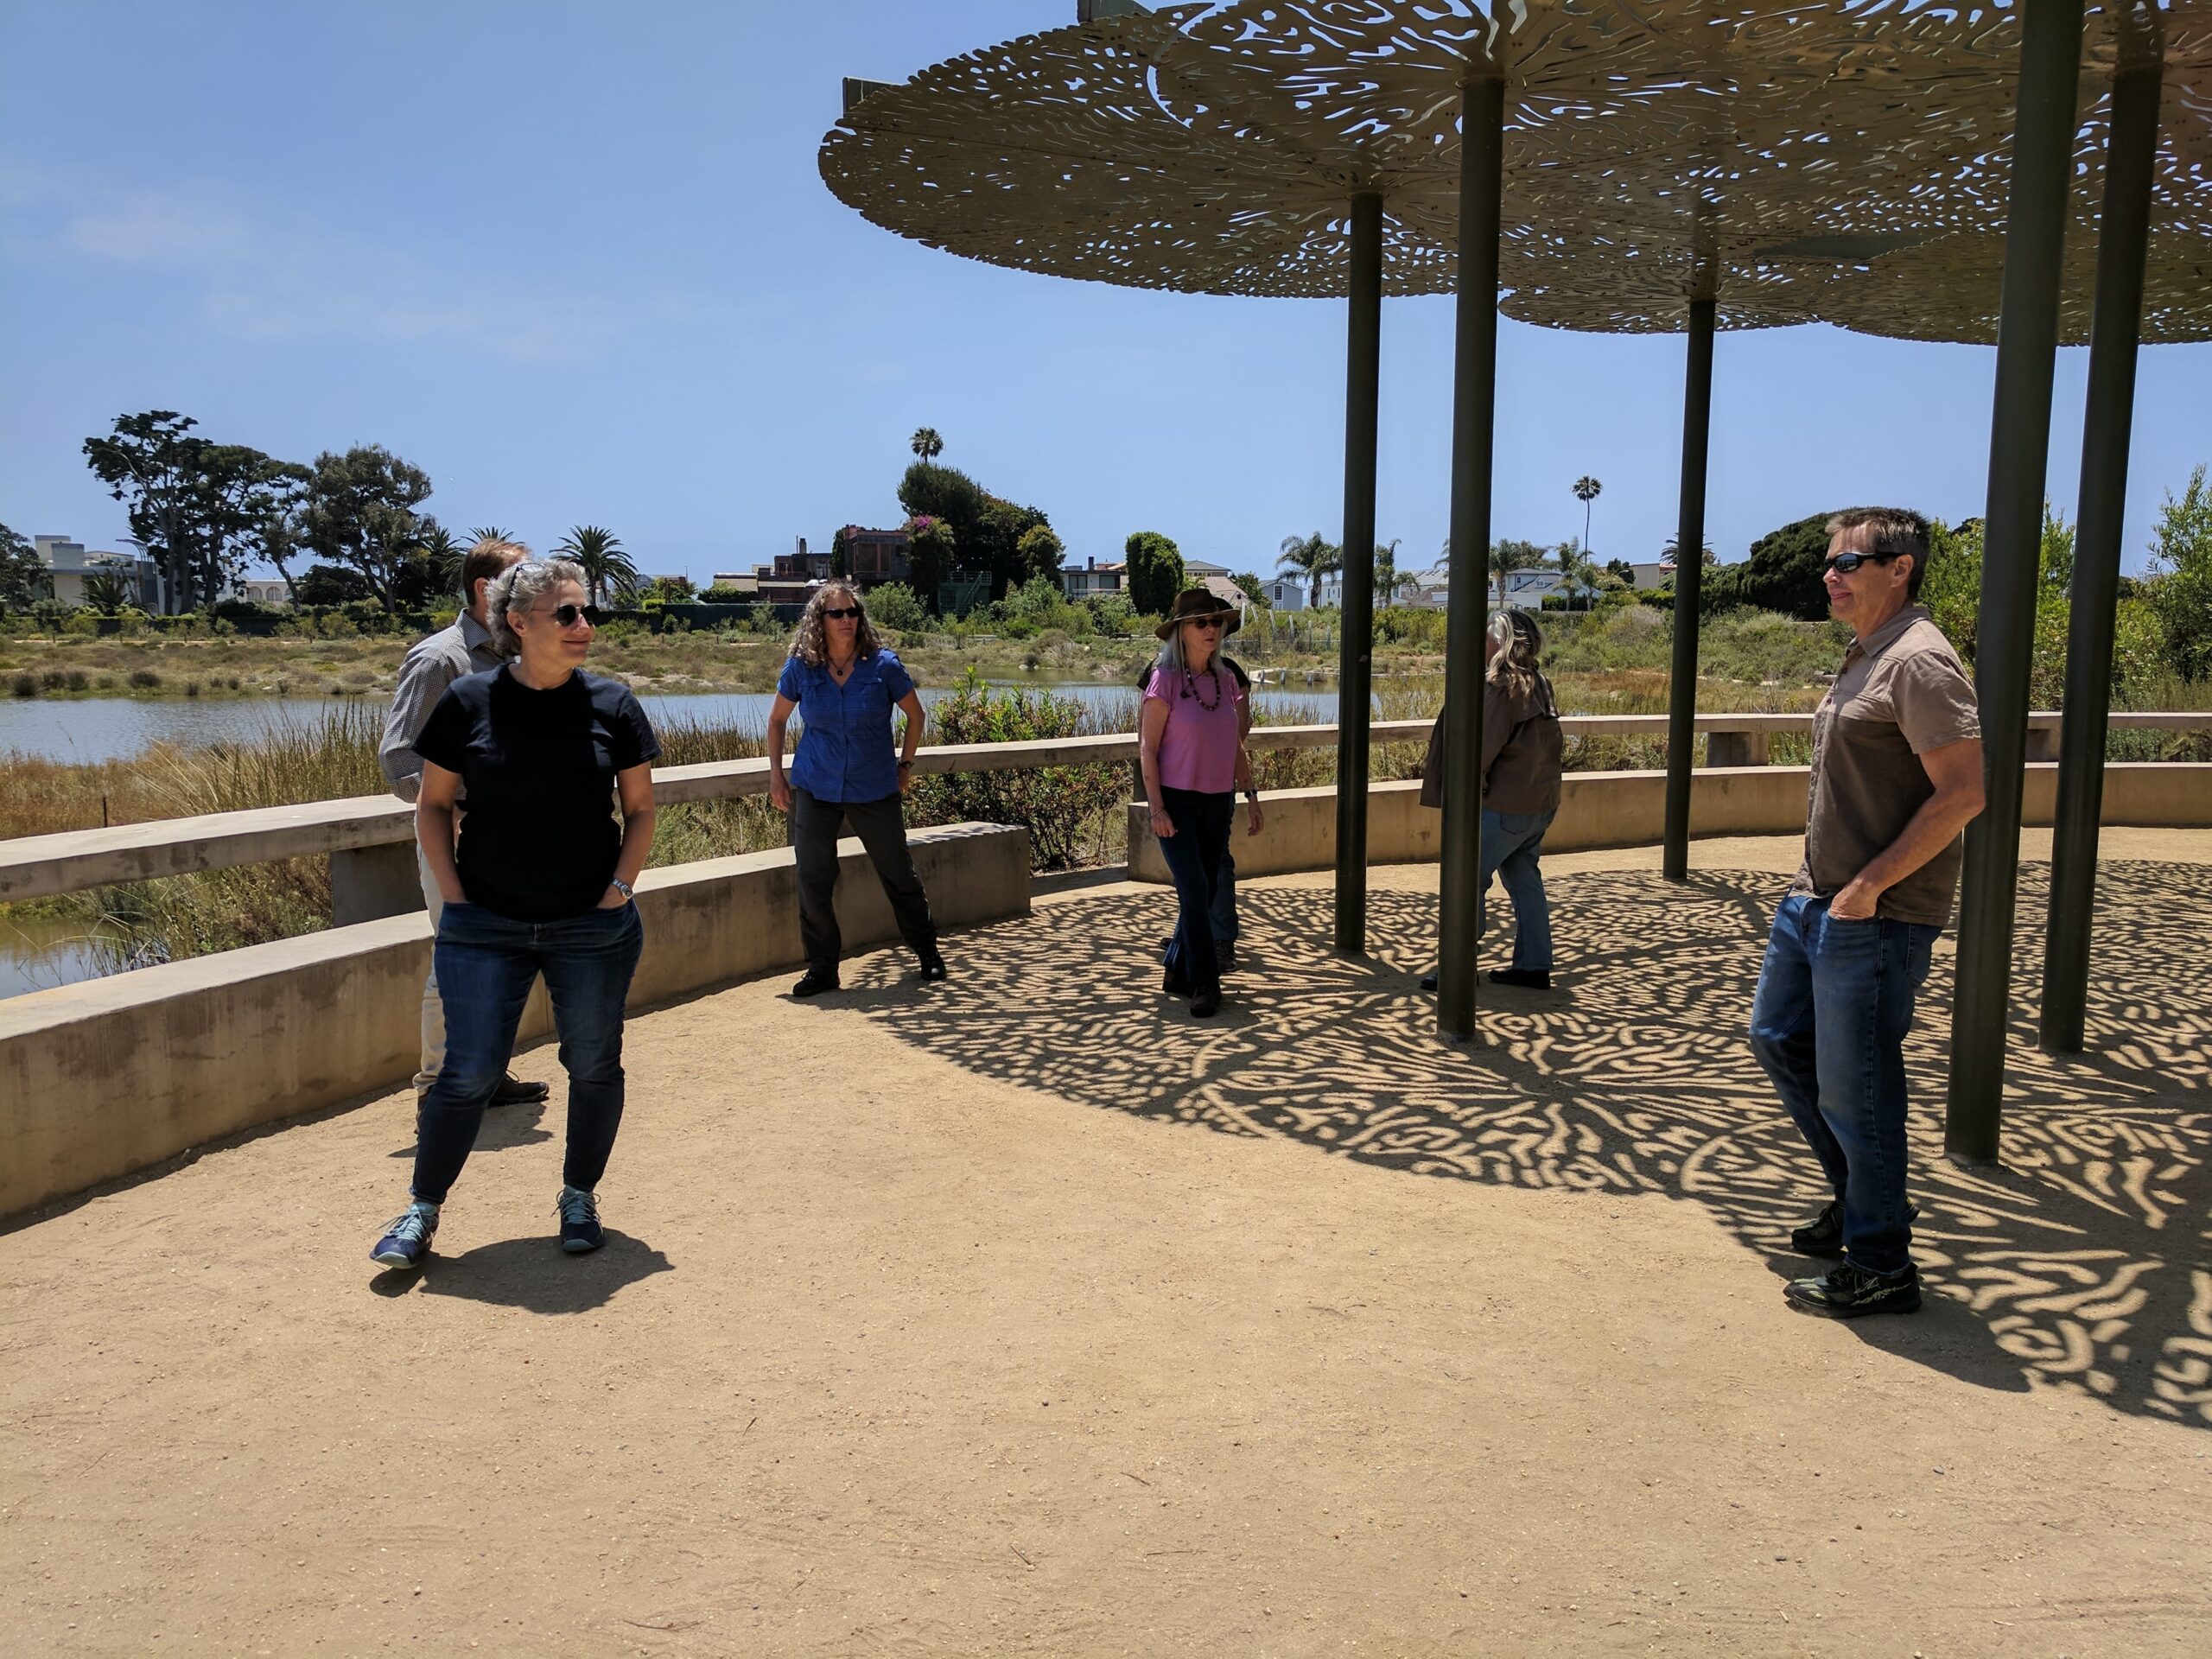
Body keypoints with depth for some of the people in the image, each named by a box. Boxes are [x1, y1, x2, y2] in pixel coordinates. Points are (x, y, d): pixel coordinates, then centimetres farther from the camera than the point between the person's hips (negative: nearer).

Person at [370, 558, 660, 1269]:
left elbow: (639, 809, 5)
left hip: (593, 926, 1)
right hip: (485, 927, -1)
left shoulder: (612, 704, -1)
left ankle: (579, 1196, 29)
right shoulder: (469, 701, -3)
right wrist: (455, 898, -3)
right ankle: (423, 1209, 19)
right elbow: (433, 805, 4)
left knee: (594, 1066, 10)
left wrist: (618, 891, -4)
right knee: (468, 1072, 1)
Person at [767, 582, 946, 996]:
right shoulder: (801, 667, -4)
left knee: (898, 873, 10)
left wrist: (905, 764, 6)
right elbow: (777, 719, 11)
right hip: (815, 790, 1)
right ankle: (822, 969, 13)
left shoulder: (883, 664, -8)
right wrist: (776, 774, 6)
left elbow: (914, 713, 7)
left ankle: (927, 951, 29)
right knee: (813, 880, -1)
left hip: (875, 790, -1)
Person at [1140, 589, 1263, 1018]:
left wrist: (1251, 797, 11)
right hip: (1176, 799, -5)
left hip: (1217, 801, 6)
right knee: (1194, 888, -12)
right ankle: (1205, 983, -5)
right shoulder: (1165, 679, -7)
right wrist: (1156, 808, -14)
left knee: (1204, 891, 8)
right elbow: (1148, 748, -9)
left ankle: (1177, 973, 23)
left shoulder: (1226, 681, 8)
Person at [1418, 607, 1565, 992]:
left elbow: (1482, 747, -17)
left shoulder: (1501, 687, -17)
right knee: (1524, 880, 15)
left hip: (1504, 805, -9)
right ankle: (1533, 965, 20)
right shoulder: (1538, 685, 10)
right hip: (1541, 803, 9)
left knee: (1467, 879, 0)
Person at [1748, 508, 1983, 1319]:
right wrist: (1816, 881, 16)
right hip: (1818, 901, 10)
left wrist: (1869, 886, -21)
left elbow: (1963, 793, -23)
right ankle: (1855, 1198, 36)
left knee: (1852, 1088, -2)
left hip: (1873, 918, -10)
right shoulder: (1865, 658, 14)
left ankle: (1880, 1265, 13)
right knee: (1778, 1038, 21)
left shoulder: (1918, 661, -17)